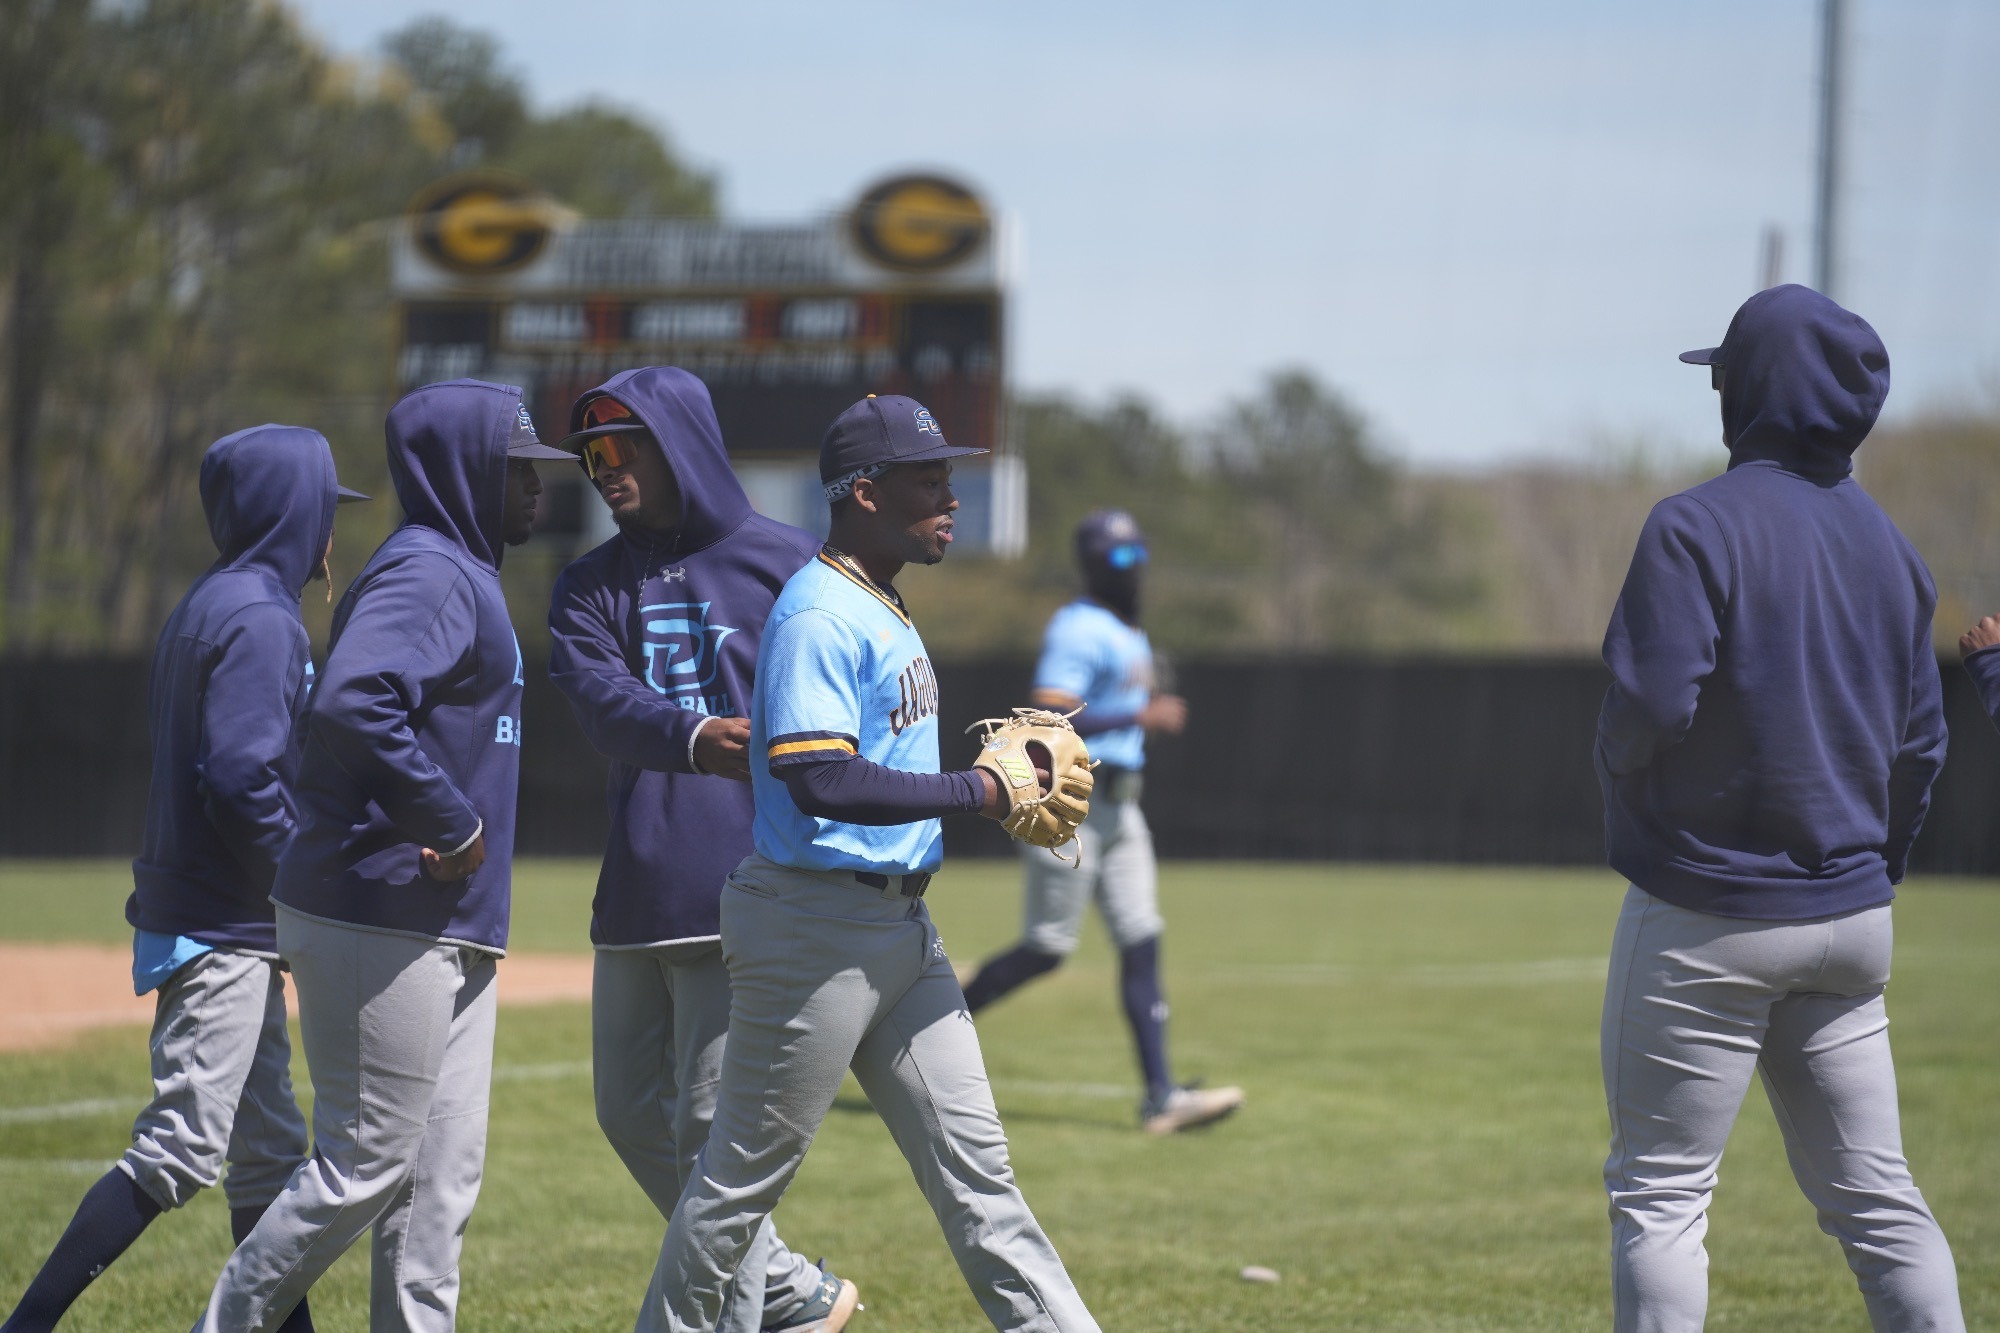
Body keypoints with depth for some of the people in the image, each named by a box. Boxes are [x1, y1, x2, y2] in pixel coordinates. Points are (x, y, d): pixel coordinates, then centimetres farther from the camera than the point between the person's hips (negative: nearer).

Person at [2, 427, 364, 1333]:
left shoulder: (205, 608, 16)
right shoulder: (259, 618, -13)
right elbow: (242, 777, -22)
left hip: (216, 921, 10)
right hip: (223, 926, -10)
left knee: (270, 1151, 13)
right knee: (182, 1150, -13)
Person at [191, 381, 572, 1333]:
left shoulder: (464, 575, 19)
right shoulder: (424, 573, -13)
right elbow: (351, 703, -30)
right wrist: (452, 822, -24)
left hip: (453, 929, 10)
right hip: (381, 922, -10)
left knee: (443, 1171, 9)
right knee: (365, 1164, -7)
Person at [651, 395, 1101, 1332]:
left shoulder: (886, 614, 16)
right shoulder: (818, 615, -16)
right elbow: (820, 780, -26)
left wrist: (1000, 768, 7)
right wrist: (978, 791, -22)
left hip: (902, 924, 10)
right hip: (815, 926, -10)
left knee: (972, 1160, 7)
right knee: (747, 1168, 2)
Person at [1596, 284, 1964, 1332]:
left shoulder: (1699, 527, -13)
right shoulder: (1887, 542, 10)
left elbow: (1649, 705, -20)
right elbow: (1920, 742, 13)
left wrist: (1627, 820, -1)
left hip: (1707, 921, -6)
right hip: (1850, 921, 6)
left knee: (1660, 1192, 0)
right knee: (1874, 1194, 10)